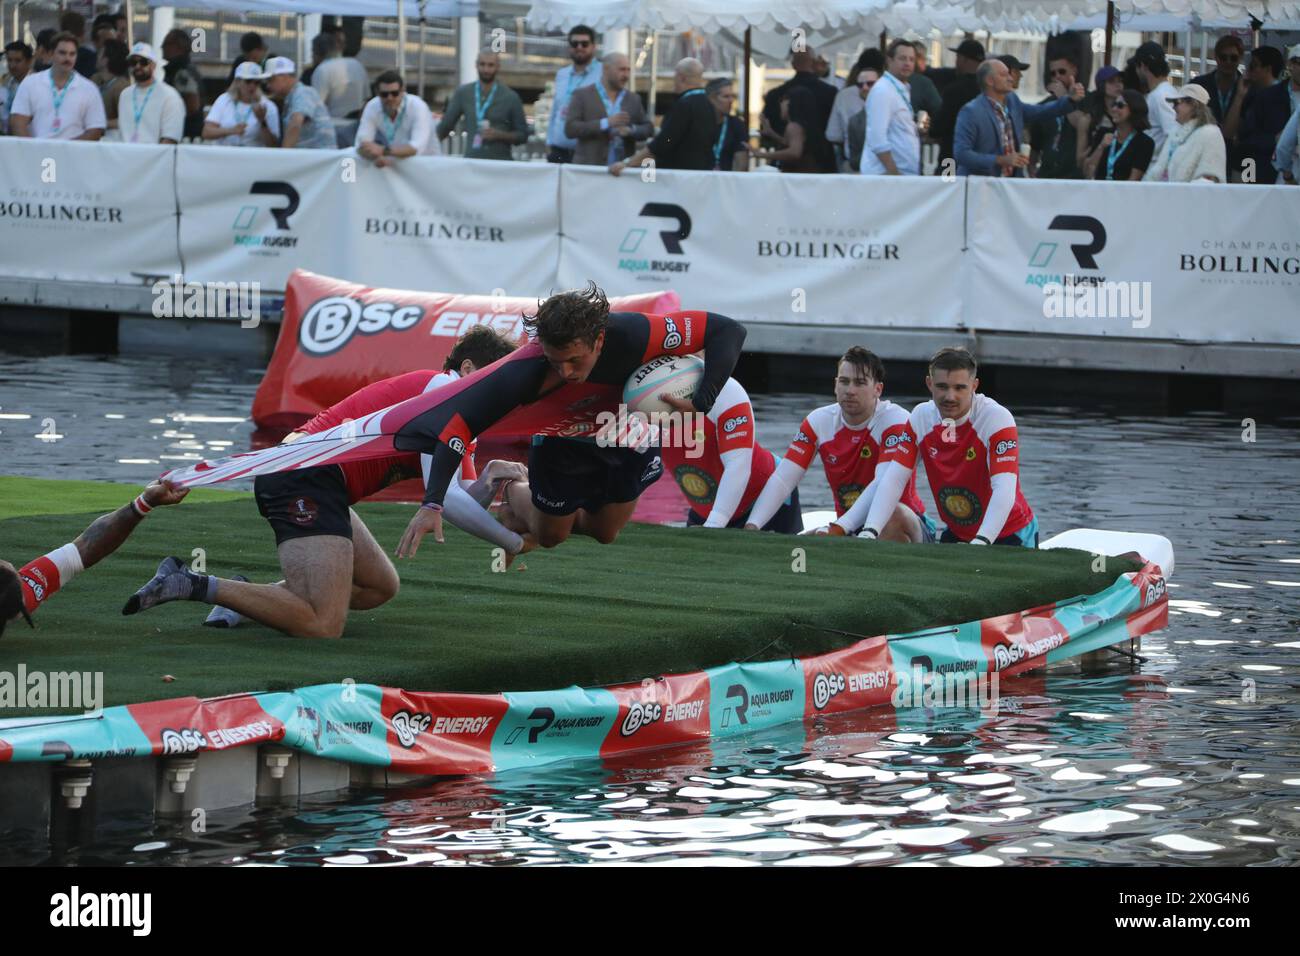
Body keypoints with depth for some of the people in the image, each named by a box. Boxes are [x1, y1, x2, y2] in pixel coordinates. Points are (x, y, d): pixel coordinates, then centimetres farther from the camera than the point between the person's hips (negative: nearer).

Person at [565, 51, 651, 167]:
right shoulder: (583, 95, 2)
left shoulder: (633, 99, 15)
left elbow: (648, 128, 14)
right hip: (589, 167, -3)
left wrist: (631, 130, -10)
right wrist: (606, 123, -16)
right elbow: (570, 129, -7)